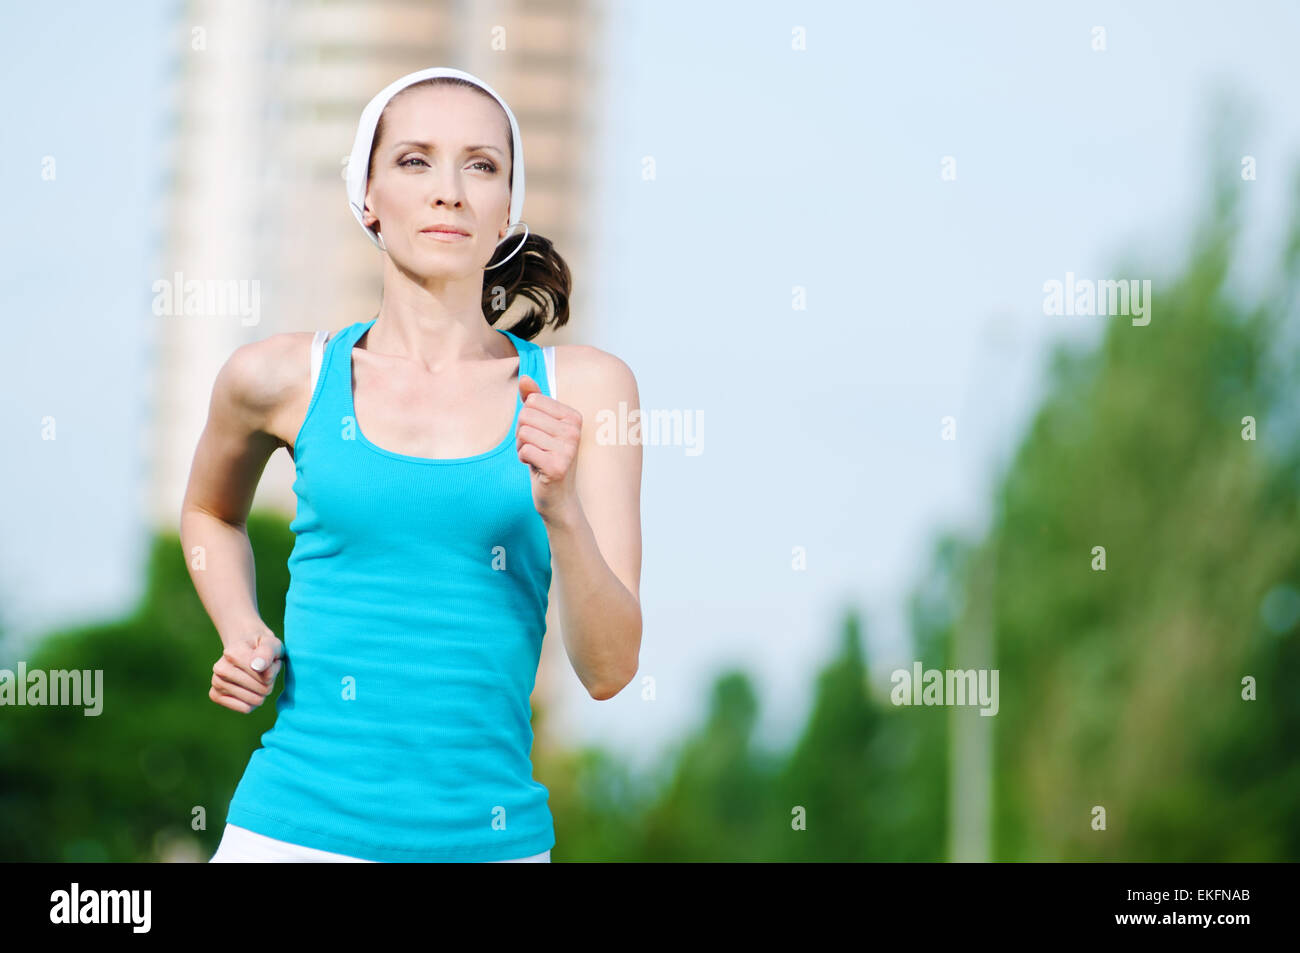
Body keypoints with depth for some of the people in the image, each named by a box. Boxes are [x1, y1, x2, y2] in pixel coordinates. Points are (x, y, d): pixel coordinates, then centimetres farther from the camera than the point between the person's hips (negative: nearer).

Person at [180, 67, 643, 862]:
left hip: (488, 836, 0)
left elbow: (609, 671, -5)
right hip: (297, 825, 0)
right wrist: (244, 639, 6)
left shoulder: (580, 388, -1)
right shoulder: (282, 379, 1)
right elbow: (211, 514, 23)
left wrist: (560, 512, -19)